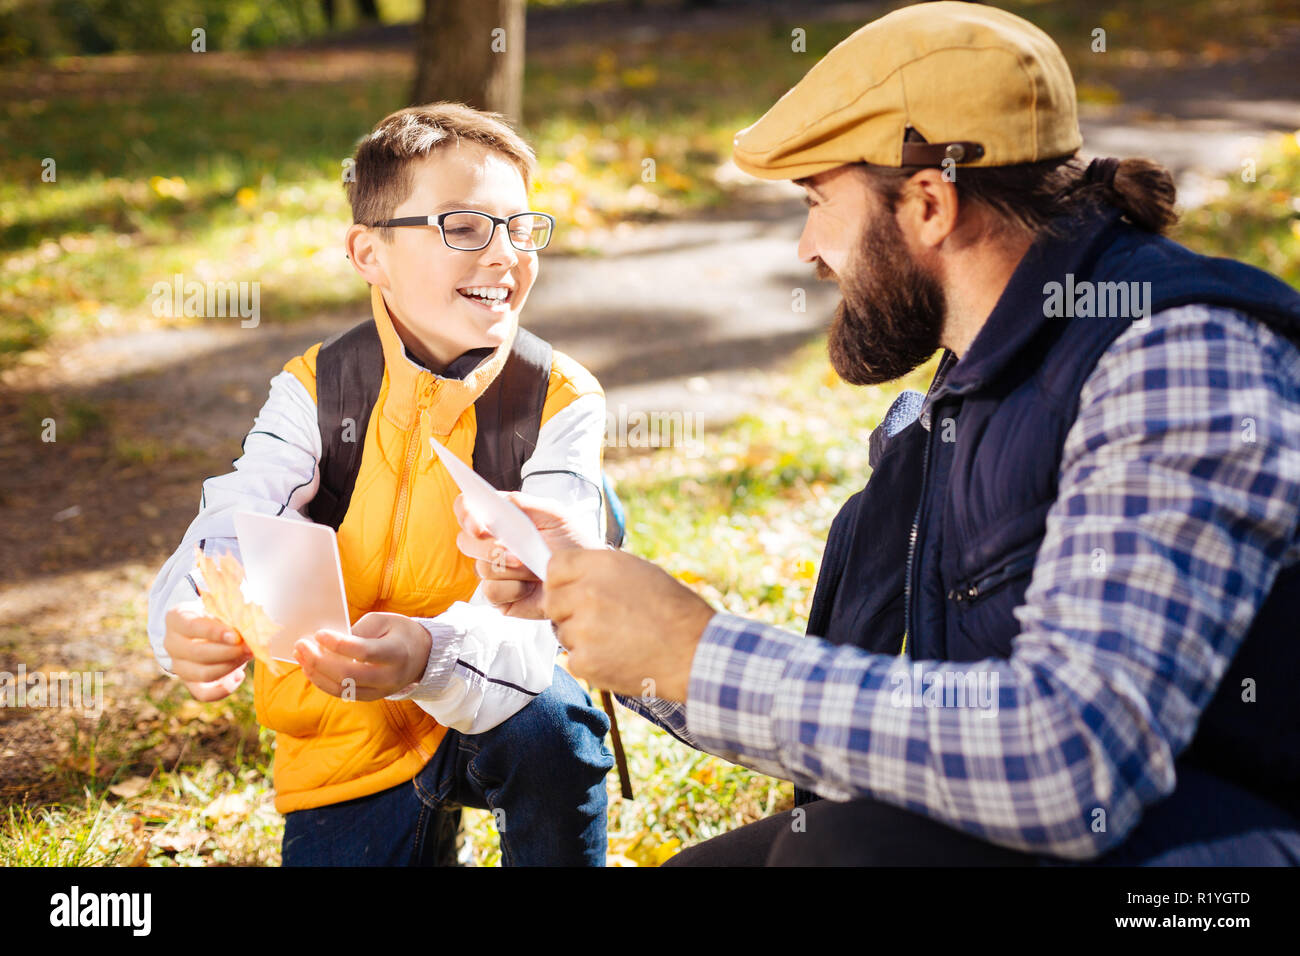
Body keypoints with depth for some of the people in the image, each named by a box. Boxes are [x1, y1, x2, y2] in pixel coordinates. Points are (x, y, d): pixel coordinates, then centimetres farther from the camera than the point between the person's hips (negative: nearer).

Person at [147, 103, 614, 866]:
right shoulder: (315, 389, -6)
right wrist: (193, 627, -44)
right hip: (343, 745, 2)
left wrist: (425, 655, -47)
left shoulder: (560, 401, -13)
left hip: (492, 711, -2)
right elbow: (228, 538, -20)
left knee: (551, 722, -31)